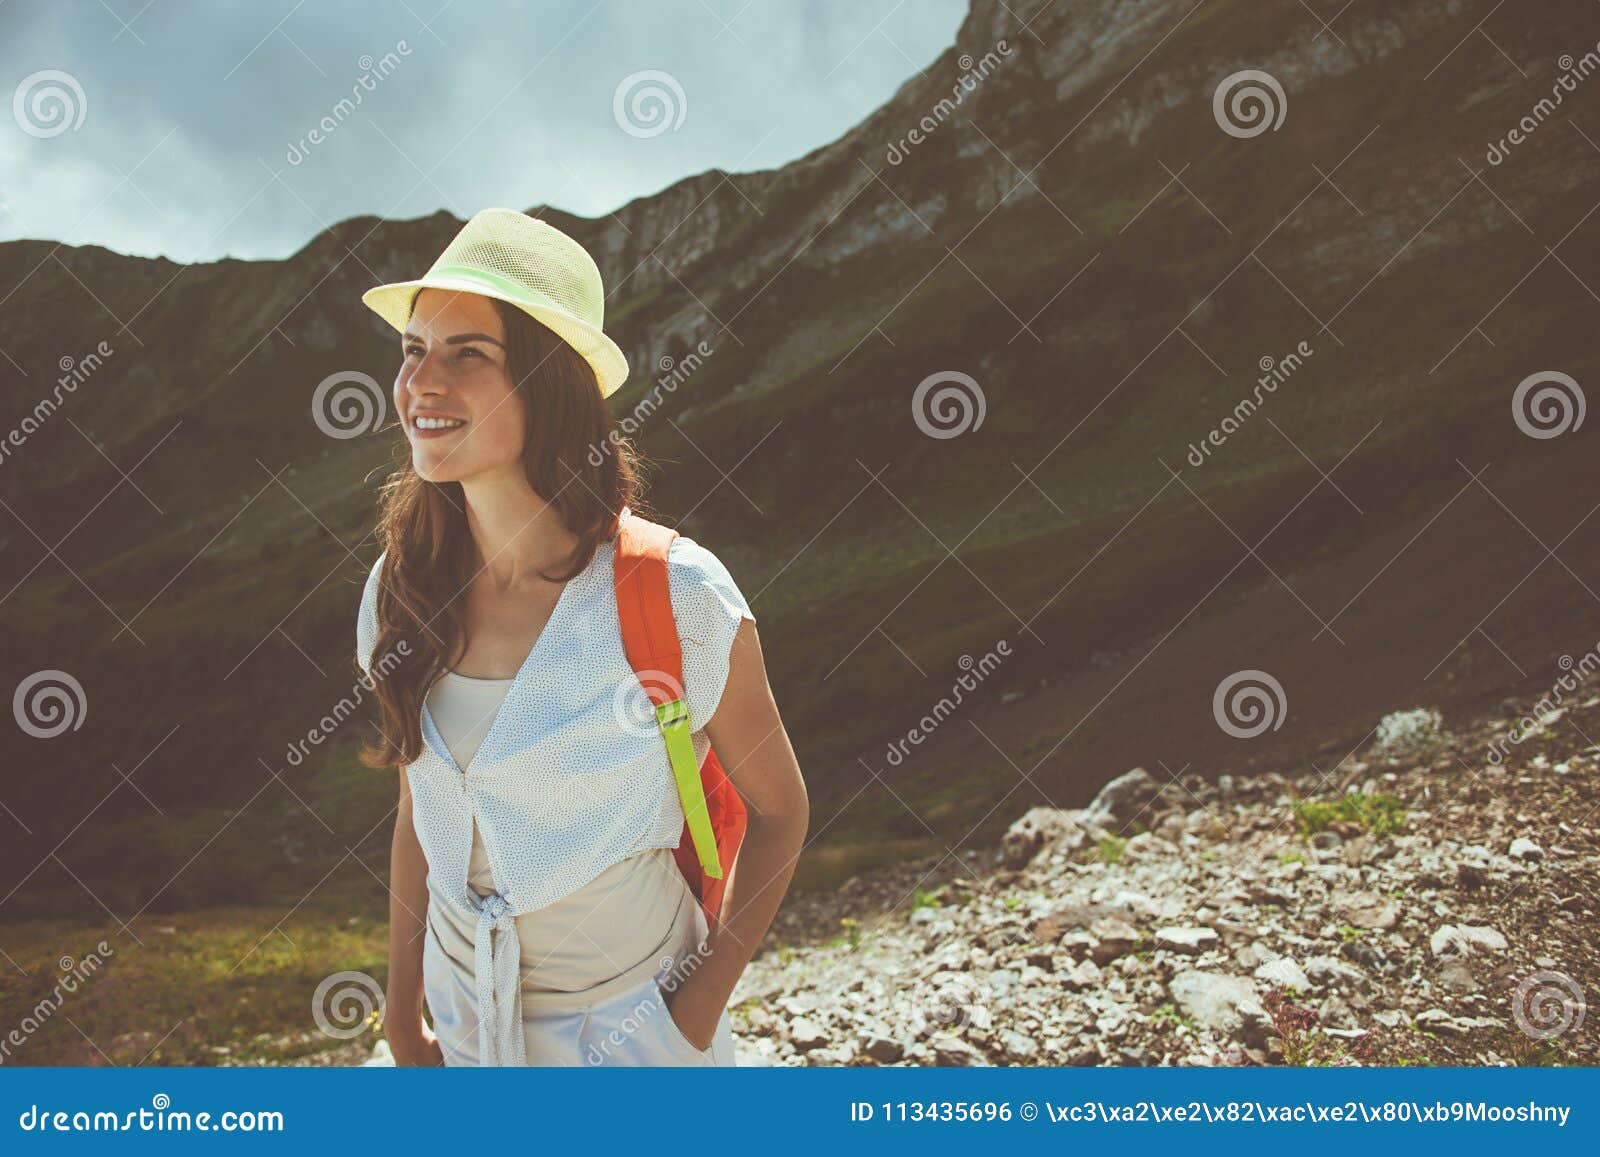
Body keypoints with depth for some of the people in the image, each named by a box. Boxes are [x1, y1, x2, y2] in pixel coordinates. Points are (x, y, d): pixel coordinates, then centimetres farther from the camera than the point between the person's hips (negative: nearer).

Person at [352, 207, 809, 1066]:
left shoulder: (677, 600, -22)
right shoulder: (401, 590, -9)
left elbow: (778, 812, -9)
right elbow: (418, 818, 3)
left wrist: (704, 1004, -12)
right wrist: (401, 1022, 6)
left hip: (631, 1022, -4)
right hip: (466, 1013, 4)